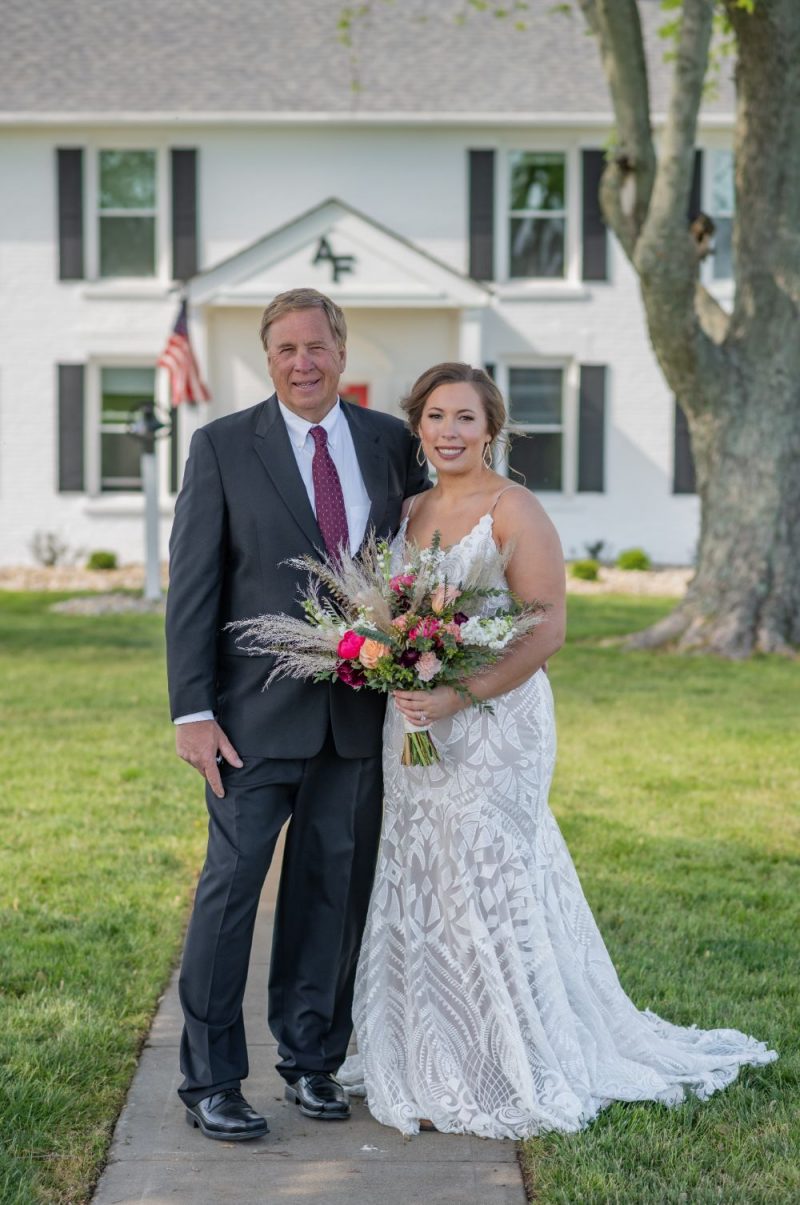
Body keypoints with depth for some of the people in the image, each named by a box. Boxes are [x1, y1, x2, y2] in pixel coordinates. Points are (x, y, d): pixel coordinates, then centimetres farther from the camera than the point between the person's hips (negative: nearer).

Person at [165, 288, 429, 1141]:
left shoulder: (390, 442, 6)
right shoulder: (222, 447, -3)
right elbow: (191, 585, -5)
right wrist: (192, 711, -11)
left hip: (360, 710, 3)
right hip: (258, 711, -3)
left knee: (333, 888, 11)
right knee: (231, 884, -1)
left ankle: (310, 1057, 25)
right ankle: (209, 1080, 9)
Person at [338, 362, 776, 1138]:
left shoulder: (514, 510, -9)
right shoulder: (410, 512, 12)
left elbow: (547, 629, -16)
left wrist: (458, 695, -25)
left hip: (490, 726, -7)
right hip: (415, 729, 7)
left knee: (487, 891, -2)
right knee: (420, 894, 10)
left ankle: (511, 1079, 11)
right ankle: (439, 1067, 23)